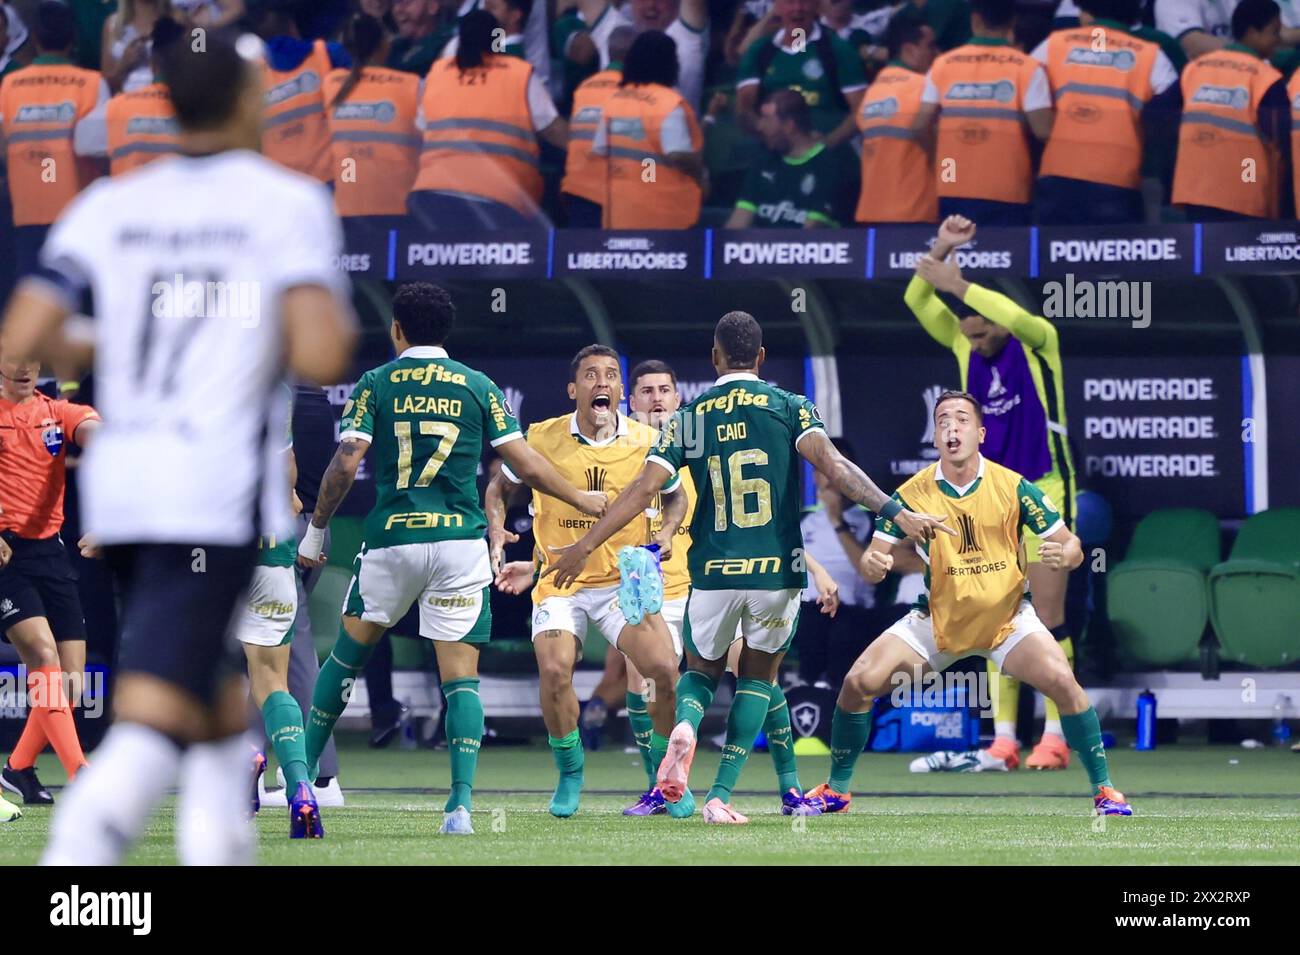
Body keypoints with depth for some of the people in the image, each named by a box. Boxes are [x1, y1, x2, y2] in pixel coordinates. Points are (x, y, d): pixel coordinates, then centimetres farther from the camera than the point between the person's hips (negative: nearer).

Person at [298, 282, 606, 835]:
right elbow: (527, 466, 4)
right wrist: (582, 500, 19)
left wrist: (316, 530, 5)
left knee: (347, 655, 18)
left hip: (391, 540, 0)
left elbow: (346, 464, -6)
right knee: (461, 675, 1)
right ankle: (461, 801, -12)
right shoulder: (478, 387, 6)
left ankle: (303, 771, 23)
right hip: (460, 541, 0)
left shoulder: (376, 384, 2)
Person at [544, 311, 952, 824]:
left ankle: (685, 725, -15)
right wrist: (897, 512, -19)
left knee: (702, 668, 21)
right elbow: (832, 465, -15)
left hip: (713, 570, 1)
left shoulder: (689, 417, 4)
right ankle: (720, 795, 6)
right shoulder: (789, 408, -1)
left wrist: (584, 547, 4)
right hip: (778, 570, -1)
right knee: (757, 675, 18)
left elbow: (643, 489, -1)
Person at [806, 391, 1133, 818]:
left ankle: (1103, 788, -9)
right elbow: (876, 556, -5)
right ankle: (837, 789, 9)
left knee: (1062, 681, -25)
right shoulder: (912, 494, -9)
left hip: (1006, 618, -1)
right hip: (937, 620, 2)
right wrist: (874, 565, -29)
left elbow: (1071, 545, -7)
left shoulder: (1012, 487, -12)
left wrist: (1063, 555, -31)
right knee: (859, 682, -12)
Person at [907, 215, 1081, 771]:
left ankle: (1056, 736, -2)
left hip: (1045, 490, -5)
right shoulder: (965, 345, 4)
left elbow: (1017, 318, -32)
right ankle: (1004, 736, 2)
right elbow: (917, 299, -4)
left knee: (1049, 616, -5)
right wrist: (941, 249, -18)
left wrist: (958, 285, -31)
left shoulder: (1039, 343, -9)